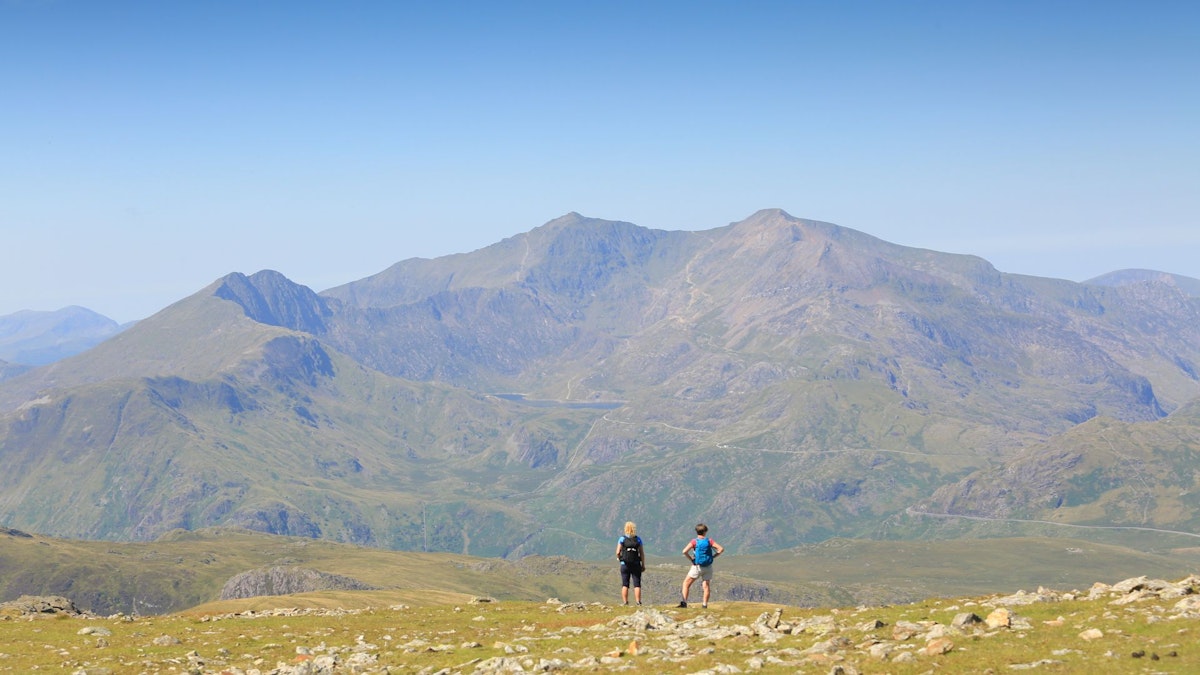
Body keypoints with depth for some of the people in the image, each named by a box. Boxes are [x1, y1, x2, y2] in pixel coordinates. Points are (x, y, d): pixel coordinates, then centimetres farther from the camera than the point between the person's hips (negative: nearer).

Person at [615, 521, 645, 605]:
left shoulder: (622, 539, -3)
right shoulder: (638, 539, 1)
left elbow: (618, 552, -8)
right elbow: (642, 553, -1)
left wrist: (619, 557, 13)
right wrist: (643, 564, 5)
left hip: (625, 564, -1)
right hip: (636, 565, 1)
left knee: (625, 585, 5)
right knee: (637, 585, 3)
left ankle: (625, 602, 1)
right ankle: (638, 602, -4)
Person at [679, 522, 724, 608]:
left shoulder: (694, 541, -8)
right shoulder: (709, 541, -2)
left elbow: (684, 551, -20)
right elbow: (721, 549, -5)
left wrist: (691, 559, -6)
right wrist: (713, 557, 2)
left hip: (697, 566, -2)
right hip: (708, 567, 2)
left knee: (686, 584, 7)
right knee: (707, 586, 9)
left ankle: (684, 602, -4)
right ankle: (705, 604, 2)